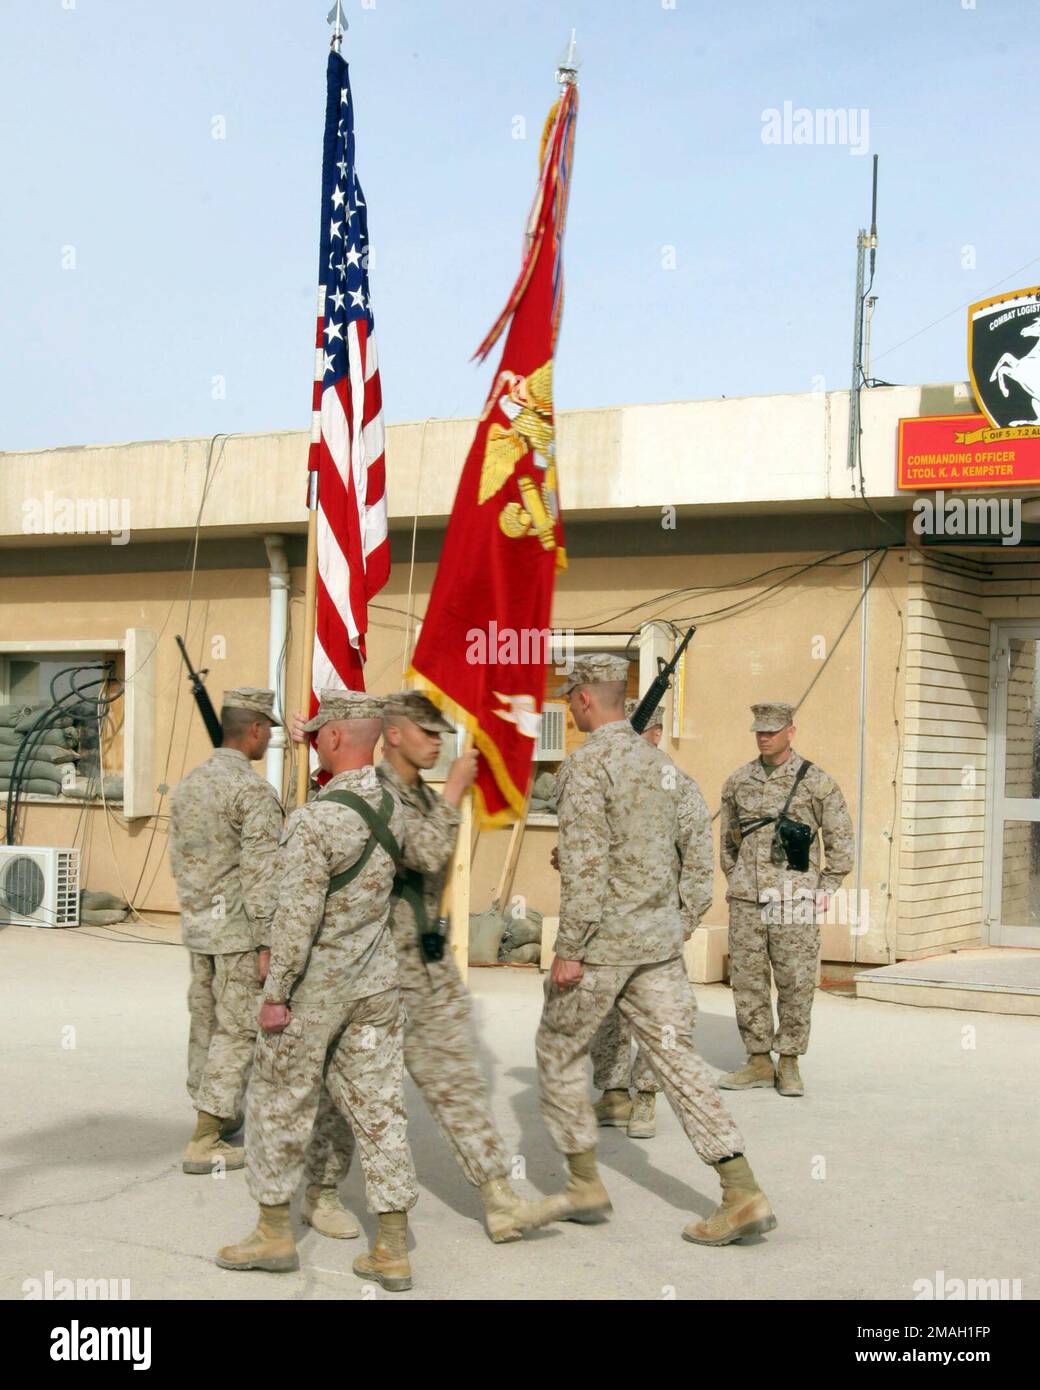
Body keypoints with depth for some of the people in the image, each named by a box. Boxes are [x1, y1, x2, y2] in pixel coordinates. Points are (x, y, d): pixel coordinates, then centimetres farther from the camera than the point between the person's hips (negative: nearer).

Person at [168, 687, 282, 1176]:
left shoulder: (188, 785, 8)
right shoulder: (255, 792, -17)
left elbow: (179, 861, 13)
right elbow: (260, 875, -20)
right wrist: (268, 945, -17)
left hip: (197, 924, 8)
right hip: (240, 930, -8)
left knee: (206, 1021, 18)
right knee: (236, 1030, -1)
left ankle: (214, 1113, 33)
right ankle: (205, 1142, 0)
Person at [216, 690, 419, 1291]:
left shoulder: (314, 820, -21)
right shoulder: (393, 808, 0)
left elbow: (298, 916, -21)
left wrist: (275, 993, -13)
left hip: (315, 985, -6)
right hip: (377, 981, 6)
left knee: (280, 1104, 11)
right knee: (378, 1107, 7)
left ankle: (276, 1232, 22)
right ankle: (393, 1251, 9)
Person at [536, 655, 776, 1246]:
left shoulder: (587, 763, -13)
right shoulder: (659, 762, 12)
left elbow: (585, 864, -20)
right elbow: (688, 854, 16)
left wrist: (569, 949, -16)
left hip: (603, 940, -7)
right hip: (659, 941, 7)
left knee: (560, 1050, 12)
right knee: (676, 1055, 6)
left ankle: (586, 1184, 18)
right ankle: (744, 1193, -1)